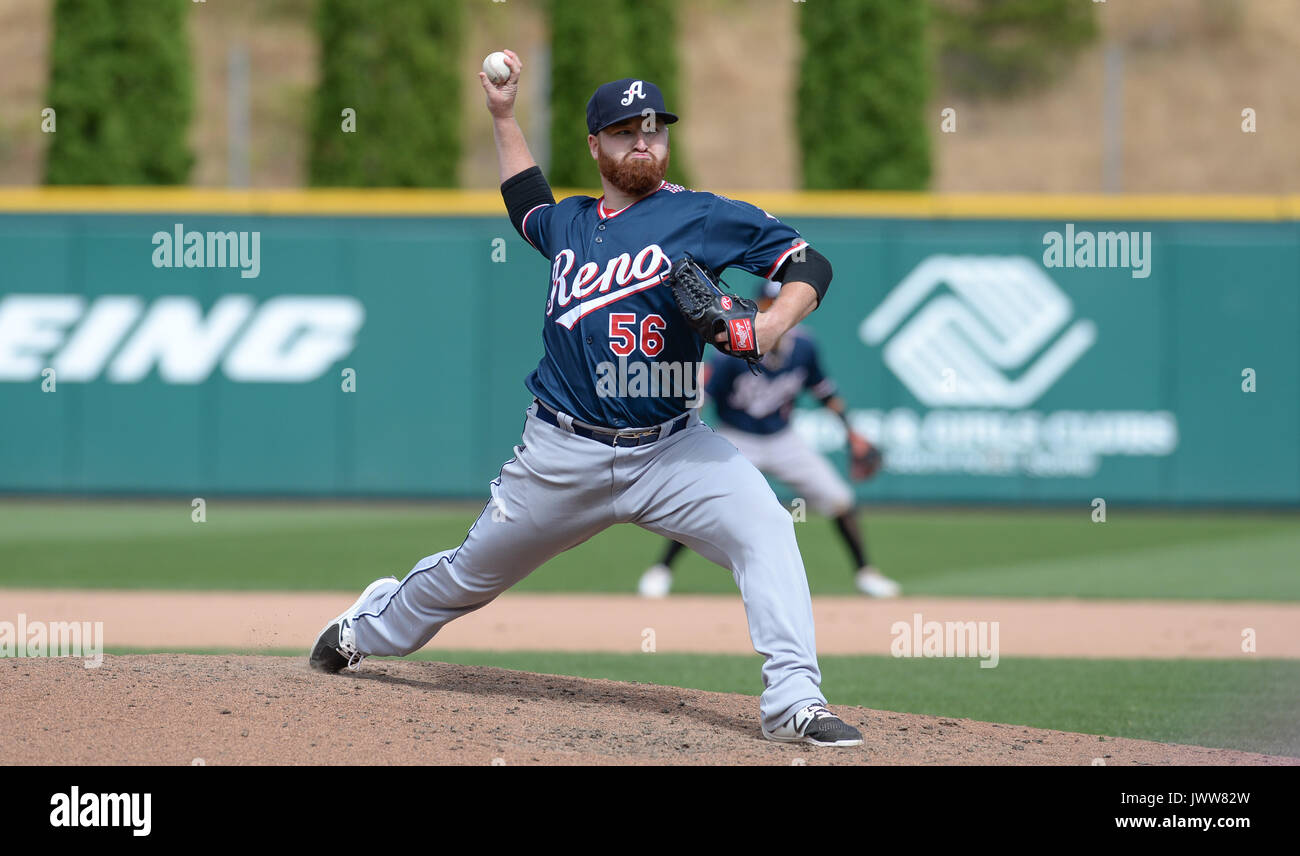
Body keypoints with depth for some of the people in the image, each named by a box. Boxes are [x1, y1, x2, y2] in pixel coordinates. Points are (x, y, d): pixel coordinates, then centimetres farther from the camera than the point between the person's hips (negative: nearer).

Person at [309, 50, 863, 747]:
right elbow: (527, 203, 35)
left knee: (765, 531, -27)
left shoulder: (701, 217, -3)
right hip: (563, 455, 2)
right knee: (472, 571, 15)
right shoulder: (568, 222, 10)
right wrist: (503, 114, 31)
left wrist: (775, 321, -24)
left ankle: (793, 702, -29)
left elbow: (808, 264, -6)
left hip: (670, 448, -2)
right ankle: (366, 628, 43)